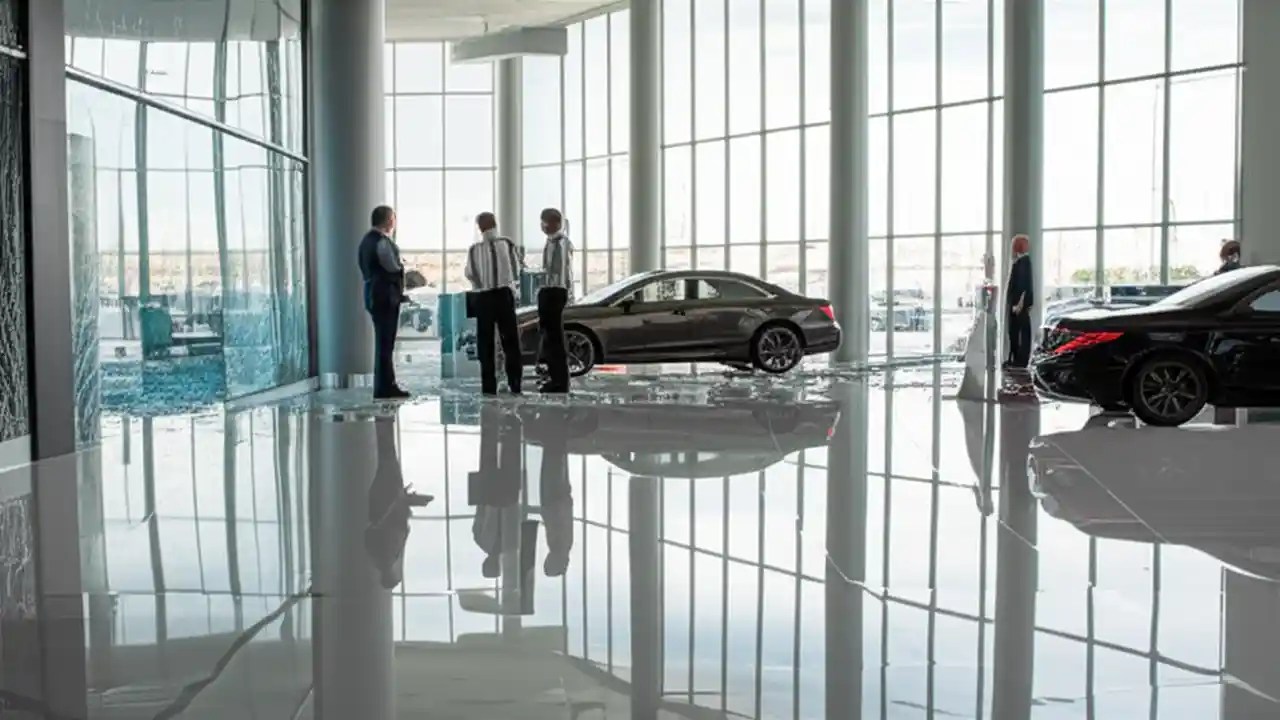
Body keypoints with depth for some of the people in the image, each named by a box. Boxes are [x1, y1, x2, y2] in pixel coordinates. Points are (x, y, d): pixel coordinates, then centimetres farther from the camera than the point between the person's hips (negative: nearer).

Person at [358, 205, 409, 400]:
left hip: (374, 295, 10)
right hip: (385, 296, -10)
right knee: (385, 344, -6)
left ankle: (386, 386, 21)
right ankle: (384, 388, -3)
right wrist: (401, 270, 4)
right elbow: (393, 268, -17)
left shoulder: (368, 240, 14)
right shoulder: (382, 241, -17)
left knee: (384, 343, 15)